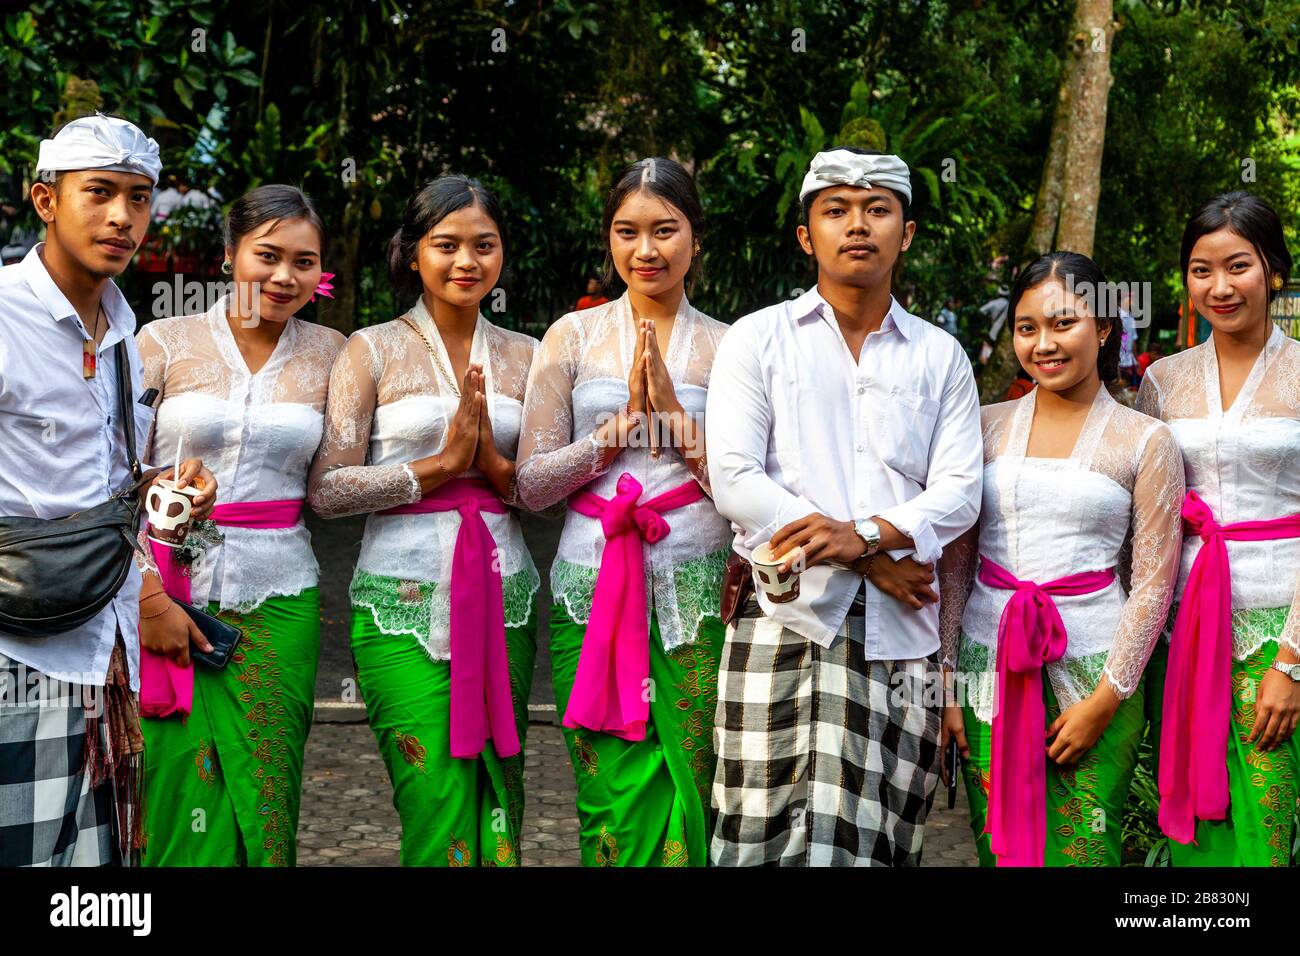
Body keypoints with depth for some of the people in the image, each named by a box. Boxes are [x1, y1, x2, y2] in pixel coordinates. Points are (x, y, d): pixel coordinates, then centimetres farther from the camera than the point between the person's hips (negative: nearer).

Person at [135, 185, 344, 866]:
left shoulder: (328, 352, 7)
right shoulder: (165, 342, 1)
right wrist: (145, 592, -8)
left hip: (277, 598, 2)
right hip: (172, 585, -1)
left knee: (263, 807, 3)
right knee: (181, 806, -2)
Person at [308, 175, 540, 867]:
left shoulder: (523, 356, 11)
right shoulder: (373, 351, 2)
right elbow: (326, 491, -6)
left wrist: (492, 460, -9)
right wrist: (442, 464, -12)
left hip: (502, 596, 3)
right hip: (404, 601, -3)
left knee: (498, 818, 4)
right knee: (439, 813, -9)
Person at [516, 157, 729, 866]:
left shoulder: (727, 348, 7)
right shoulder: (572, 337, 8)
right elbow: (531, 484, 2)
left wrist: (673, 408, -9)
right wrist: (625, 419, -7)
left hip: (697, 590, 0)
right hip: (593, 588, 0)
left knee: (690, 796, 0)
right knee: (617, 801, -1)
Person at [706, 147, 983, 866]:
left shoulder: (941, 357, 16)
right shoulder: (759, 338, 9)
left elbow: (959, 491, 5)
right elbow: (732, 478, -3)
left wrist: (862, 534, -15)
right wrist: (873, 562, -7)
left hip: (901, 633, 2)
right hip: (788, 618, -2)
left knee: (877, 841, -2)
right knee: (765, 837, -6)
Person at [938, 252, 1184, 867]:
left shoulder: (1145, 441, 1)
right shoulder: (987, 427, 8)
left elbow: (1153, 582, -2)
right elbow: (954, 562, 8)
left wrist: (1105, 699, -8)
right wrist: (944, 677, 2)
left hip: (1094, 670, -2)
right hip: (990, 667, 2)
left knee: (1081, 853, -1)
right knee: (997, 848, 5)